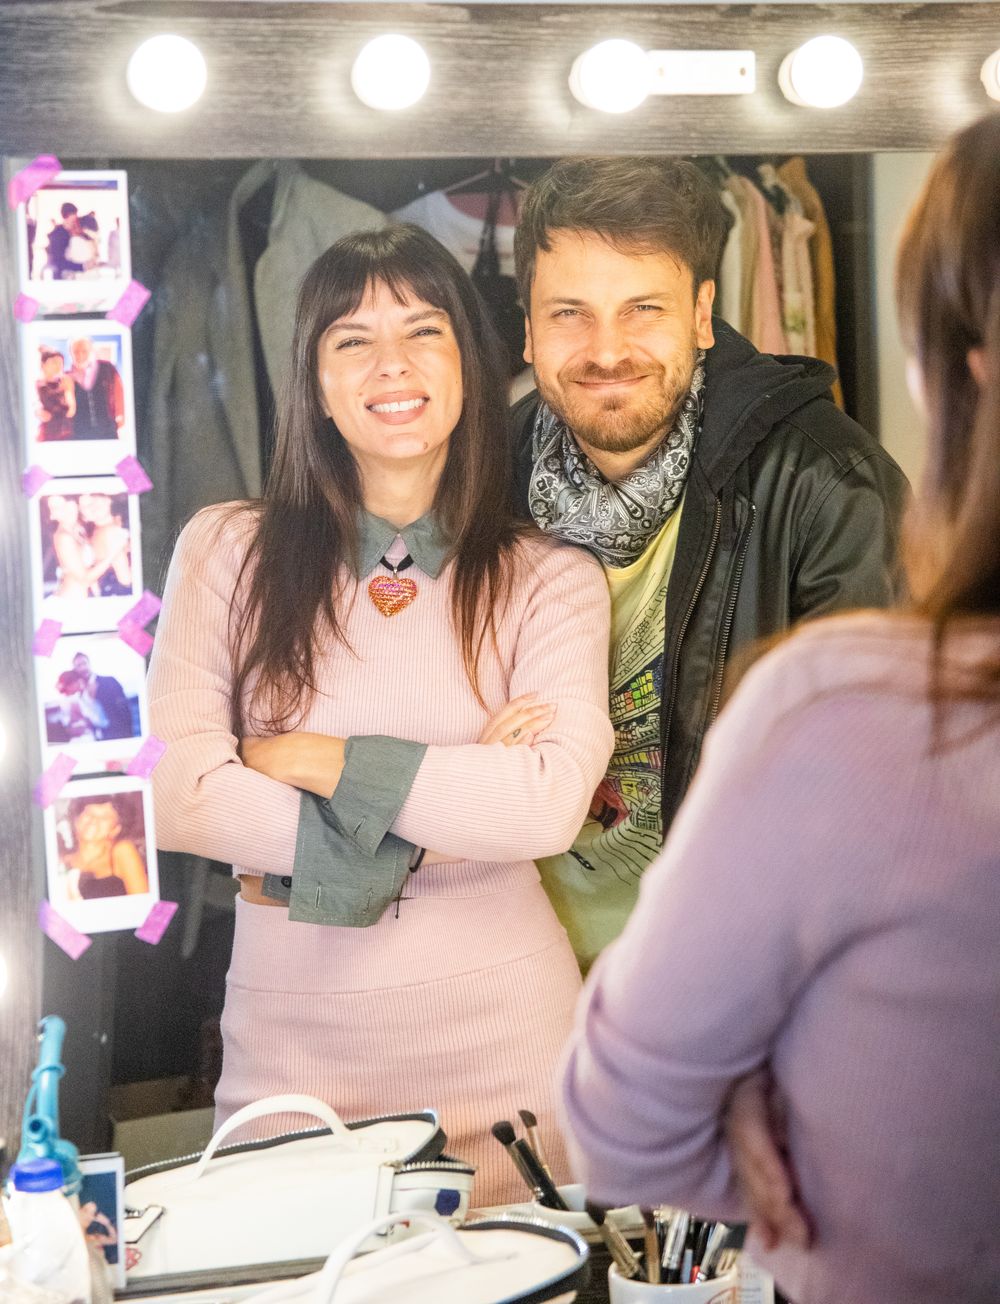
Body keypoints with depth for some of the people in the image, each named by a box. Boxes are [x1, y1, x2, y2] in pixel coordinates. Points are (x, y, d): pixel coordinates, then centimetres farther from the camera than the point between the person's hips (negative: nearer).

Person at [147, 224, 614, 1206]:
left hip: (503, 1045, 0)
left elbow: (550, 804, -15)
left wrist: (316, 760, -12)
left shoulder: (551, 581, -1)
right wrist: (446, 805, -10)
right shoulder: (227, 552, 0)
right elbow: (174, 794, -10)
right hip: (291, 1043, 1)